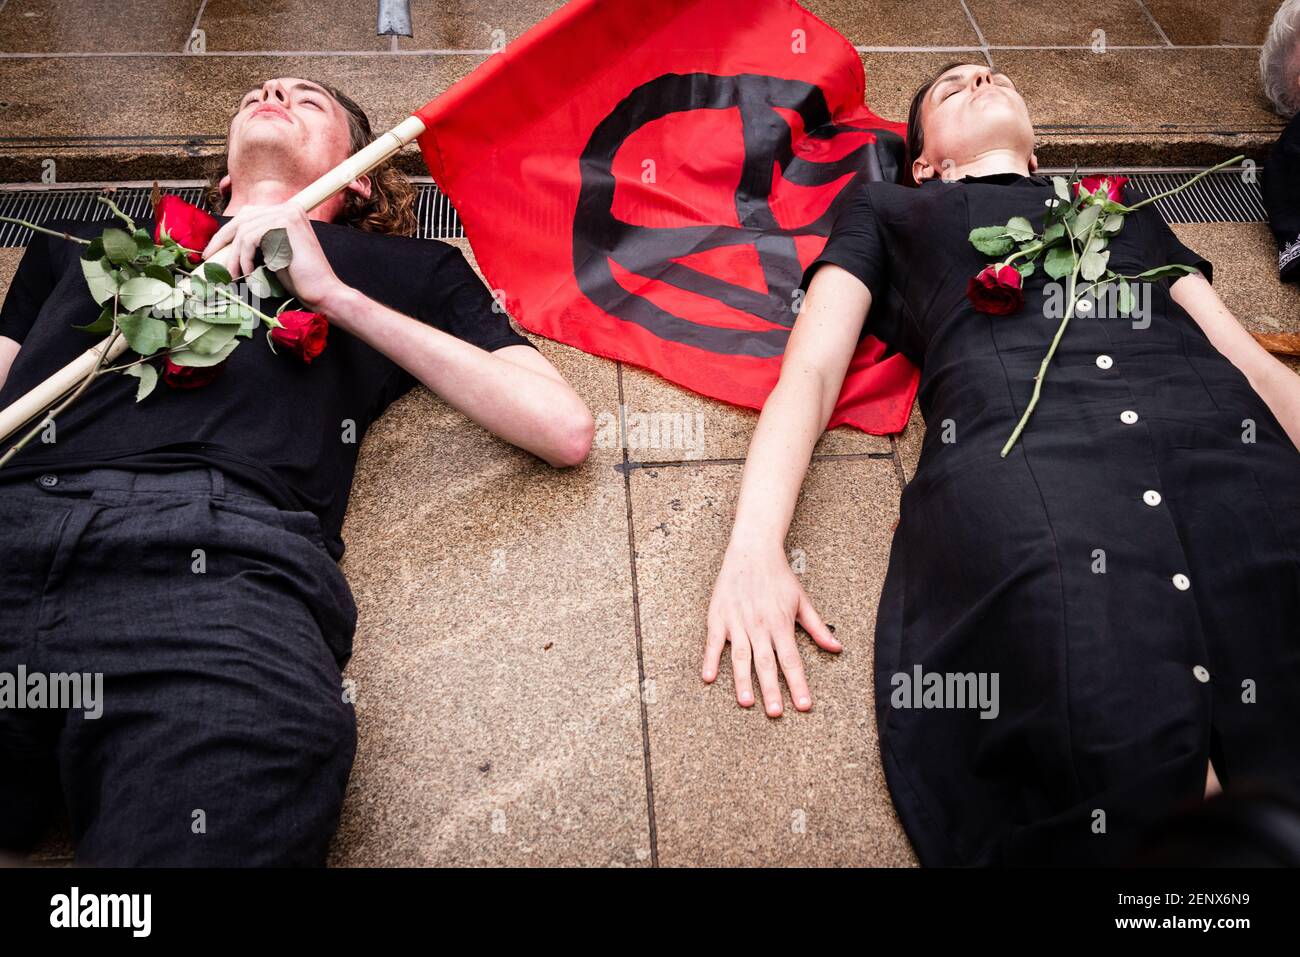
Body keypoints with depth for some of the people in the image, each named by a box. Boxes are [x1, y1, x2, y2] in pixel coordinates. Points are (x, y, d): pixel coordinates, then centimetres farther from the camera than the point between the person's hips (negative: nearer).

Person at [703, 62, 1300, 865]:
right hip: (1014, 465, -2)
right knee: (1122, 800, -23)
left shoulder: (1125, 208, 38)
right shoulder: (888, 212, 30)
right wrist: (753, 547, -5)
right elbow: (810, 370, 14)